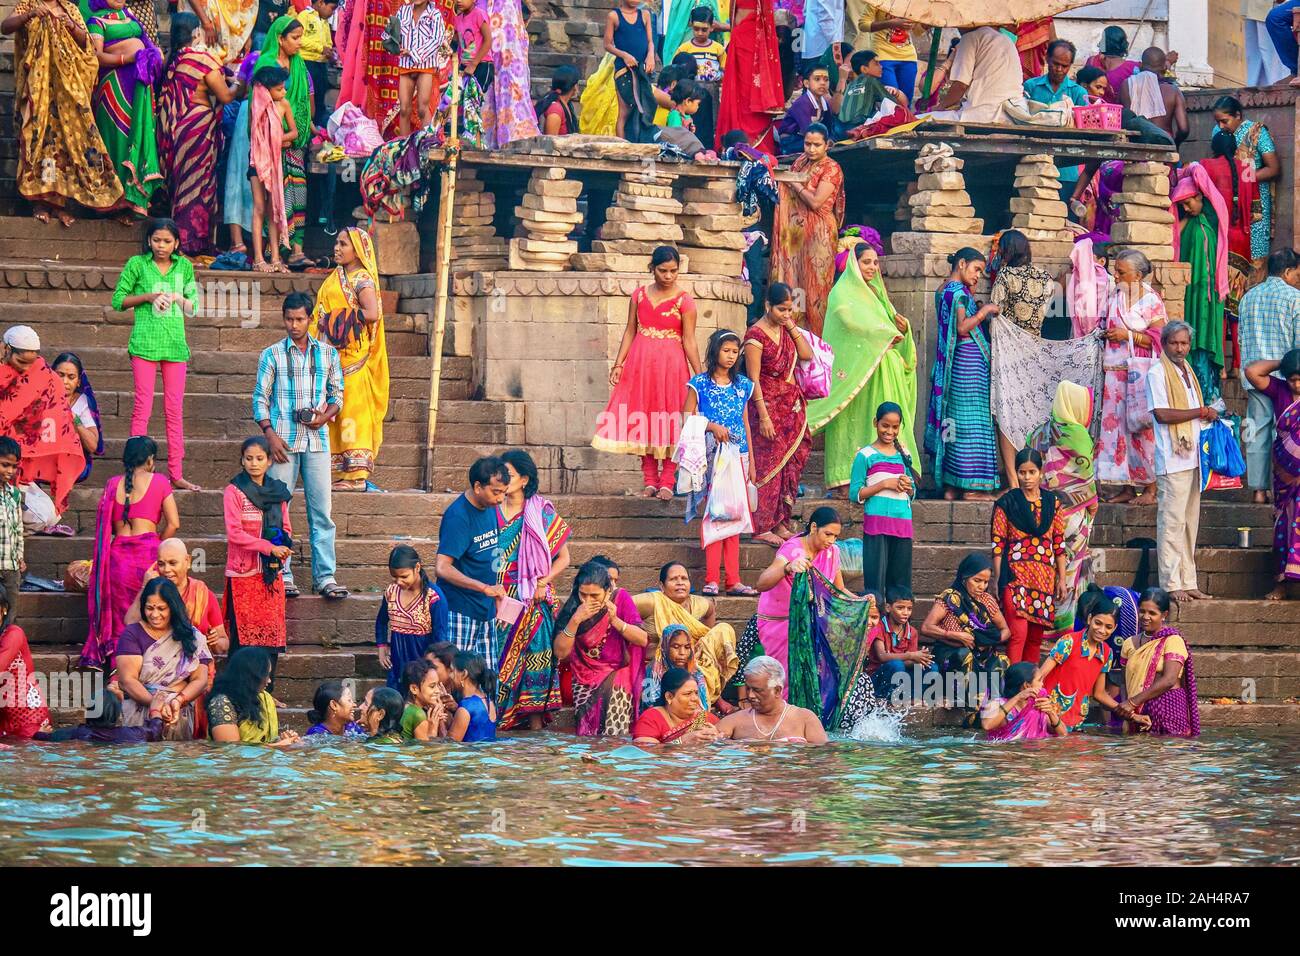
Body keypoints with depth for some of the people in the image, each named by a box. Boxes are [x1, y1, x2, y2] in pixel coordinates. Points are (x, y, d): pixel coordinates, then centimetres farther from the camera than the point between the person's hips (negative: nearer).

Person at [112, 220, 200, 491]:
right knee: (143, 406, -5)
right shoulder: (137, 264, 2)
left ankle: (176, 474, 8)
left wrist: (178, 299, -6)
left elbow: (193, 306, 15)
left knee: (175, 409, 4)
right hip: (145, 341, -3)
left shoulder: (184, 266, 11)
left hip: (175, 343, 3)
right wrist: (148, 297, -10)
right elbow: (118, 300, 4)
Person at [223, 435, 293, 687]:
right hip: (243, 572, -5)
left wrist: (284, 549, -6)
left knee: (271, 633, 3)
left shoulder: (278, 491, 12)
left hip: (272, 572, 5)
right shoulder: (234, 492, -4)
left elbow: (286, 529, 15)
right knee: (244, 636, -6)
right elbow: (234, 534, -11)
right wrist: (270, 547, -16)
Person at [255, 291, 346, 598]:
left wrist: (325, 416, -5)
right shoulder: (272, 355, 5)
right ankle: (282, 576, 3)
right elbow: (260, 398, 4)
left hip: (317, 440, 1)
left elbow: (337, 394, 16)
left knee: (321, 510, -2)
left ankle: (325, 577, 0)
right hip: (283, 440, -1)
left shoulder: (327, 353, 11)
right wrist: (270, 434, -8)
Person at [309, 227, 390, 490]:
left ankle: (356, 475, -10)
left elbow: (372, 313, -22)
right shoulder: (336, 278, 19)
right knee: (334, 415, 5)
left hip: (353, 357, -9)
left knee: (353, 412, -9)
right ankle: (342, 473, 6)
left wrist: (340, 320, -14)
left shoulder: (361, 280, -7)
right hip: (332, 356, 9)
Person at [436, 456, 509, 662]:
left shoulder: (490, 508, 9)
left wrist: (495, 593, 15)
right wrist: (485, 588, -29)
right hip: (460, 613, -8)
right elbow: (443, 568, -25)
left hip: (486, 612, 8)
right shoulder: (457, 516, -17)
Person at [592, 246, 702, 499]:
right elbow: (630, 332, 10)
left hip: (672, 365, -3)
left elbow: (689, 341, -7)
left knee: (668, 421, -3)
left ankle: (667, 483, 1)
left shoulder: (684, 301, -5)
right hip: (641, 364, 4)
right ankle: (650, 481, 9)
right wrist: (618, 364, 3)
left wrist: (700, 376, -10)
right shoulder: (639, 296, 6)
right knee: (643, 420, 3)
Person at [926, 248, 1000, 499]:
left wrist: (972, 298, 16)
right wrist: (984, 311, -9)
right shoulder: (959, 291, -13)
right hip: (968, 358, -10)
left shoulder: (942, 290, 16)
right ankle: (970, 487, -7)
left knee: (952, 420, 9)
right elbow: (962, 328, -20)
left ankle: (949, 486, 9)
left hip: (949, 362, 10)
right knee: (970, 419, -7)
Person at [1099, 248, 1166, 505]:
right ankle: (1127, 487, 7)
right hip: (1116, 372, 6)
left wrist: (1128, 335, -13)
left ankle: (1150, 488, -2)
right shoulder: (1115, 297, 13)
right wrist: (1106, 335, 8)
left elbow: (1159, 337, -9)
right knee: (1118, 426, 2)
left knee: (1141, 426, -7)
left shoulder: (1150, 300, -4)